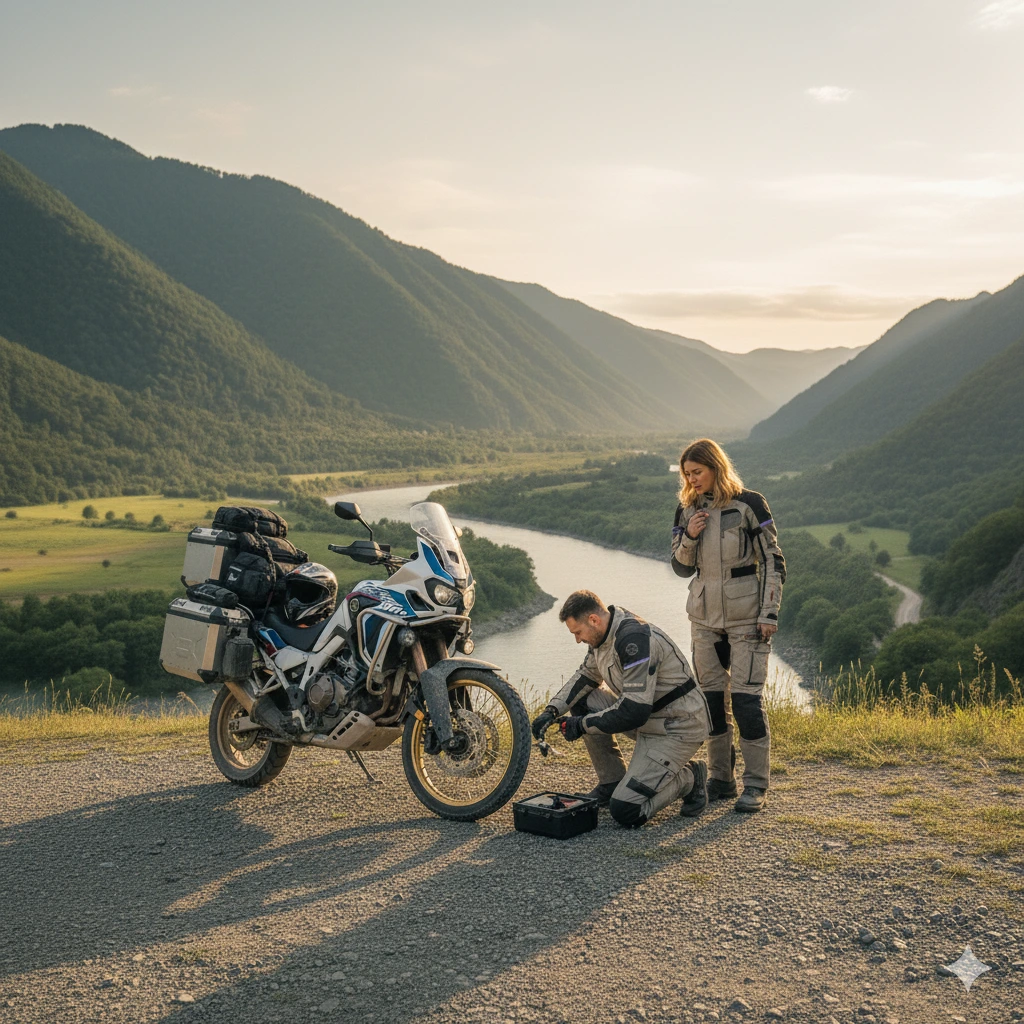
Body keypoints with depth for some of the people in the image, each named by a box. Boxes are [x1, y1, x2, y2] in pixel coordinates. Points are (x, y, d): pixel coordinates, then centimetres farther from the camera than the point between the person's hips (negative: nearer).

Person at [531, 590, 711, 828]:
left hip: (679, 727, -10)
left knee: (625, 812, -15)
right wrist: (552, 710, 2)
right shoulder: (604, 634, 1)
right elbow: (586, 676, 17)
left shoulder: (634, 639, -28)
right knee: (582, 701, 2)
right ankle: (611, 784, 11)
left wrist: (583, 724, -19)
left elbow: (634, 712, -30)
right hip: (649, 717, 10)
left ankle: (689, 778, 8)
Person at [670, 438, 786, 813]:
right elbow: (681, 568, 11)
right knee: (711, 695, 6)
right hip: (704, 614, 5)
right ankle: (720, 778, 17)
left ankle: (756, 784, 1)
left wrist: (769, 613, -10)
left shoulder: (748, 505, -6)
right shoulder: (687, 510, 7)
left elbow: (773, 561, -5)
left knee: (747, 695, -7)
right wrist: (689, 537, -8)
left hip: (746, 615, -5)